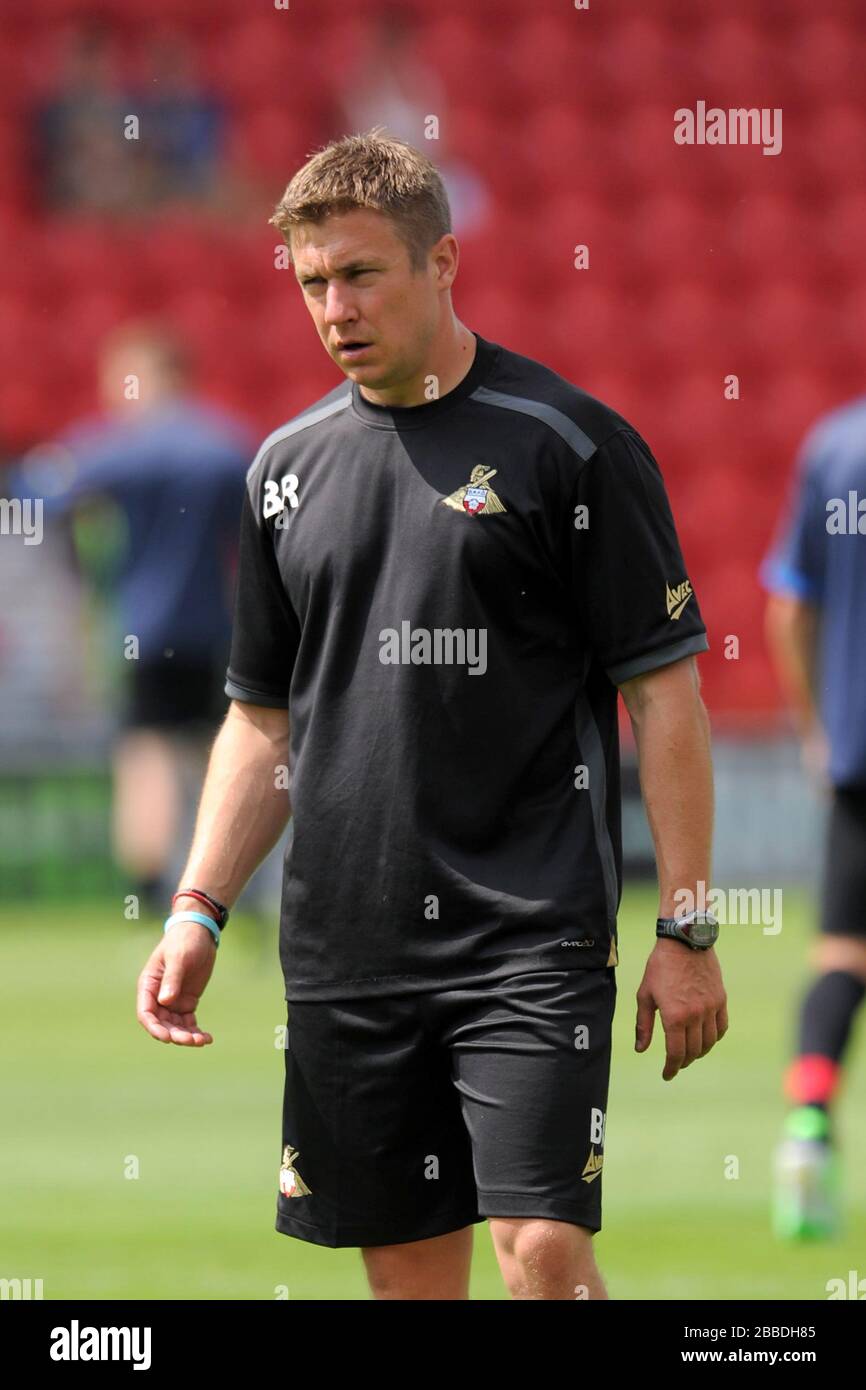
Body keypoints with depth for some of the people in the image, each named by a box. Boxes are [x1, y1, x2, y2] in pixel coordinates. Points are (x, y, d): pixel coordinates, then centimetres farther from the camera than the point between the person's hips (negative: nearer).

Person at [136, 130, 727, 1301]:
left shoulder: (570, 444, -5)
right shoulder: (291, 466, 11)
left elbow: (666, 695, -4)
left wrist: (686, 931, -8)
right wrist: (198, 911, 7)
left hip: (530, 938, -5)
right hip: (345, 943, 5)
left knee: (544, 1247, -15)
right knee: (409, 1264, 6)